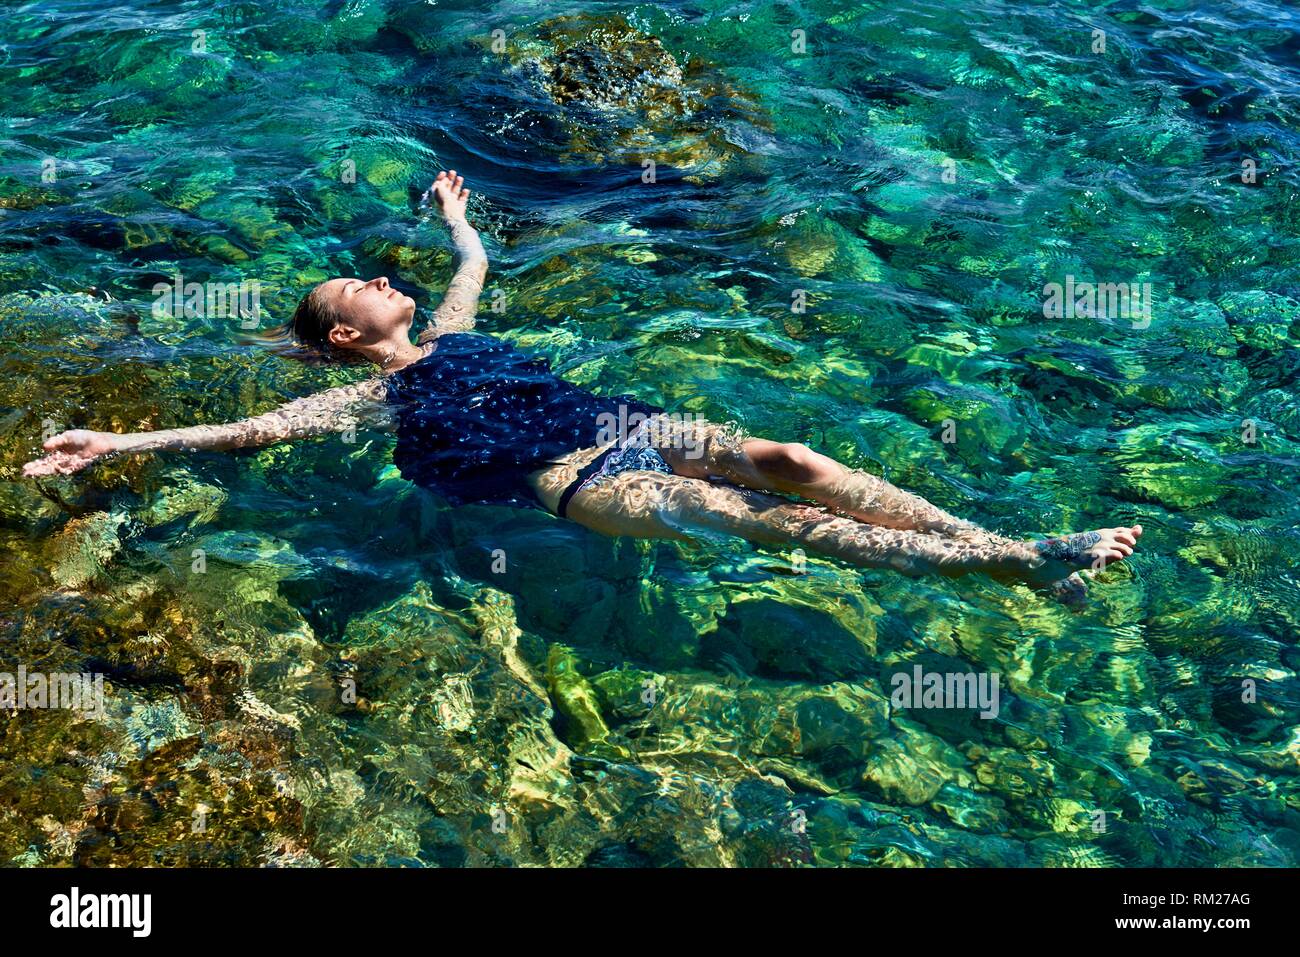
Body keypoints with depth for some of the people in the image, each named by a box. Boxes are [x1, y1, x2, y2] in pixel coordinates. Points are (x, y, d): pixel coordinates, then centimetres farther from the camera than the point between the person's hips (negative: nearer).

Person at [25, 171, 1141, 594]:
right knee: (762, 516, -23)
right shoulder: (368, 397, 6)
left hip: (620, 424, 7)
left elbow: (478, 262, 44)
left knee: (788, 461, -14)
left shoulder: (448, 335, 24)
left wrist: (453, 211, 59)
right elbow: (252, 427, -3)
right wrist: (117, 442, -9)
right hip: (570, 479, -7)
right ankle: (1017, 563, -32)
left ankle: (1012, 546, -18)